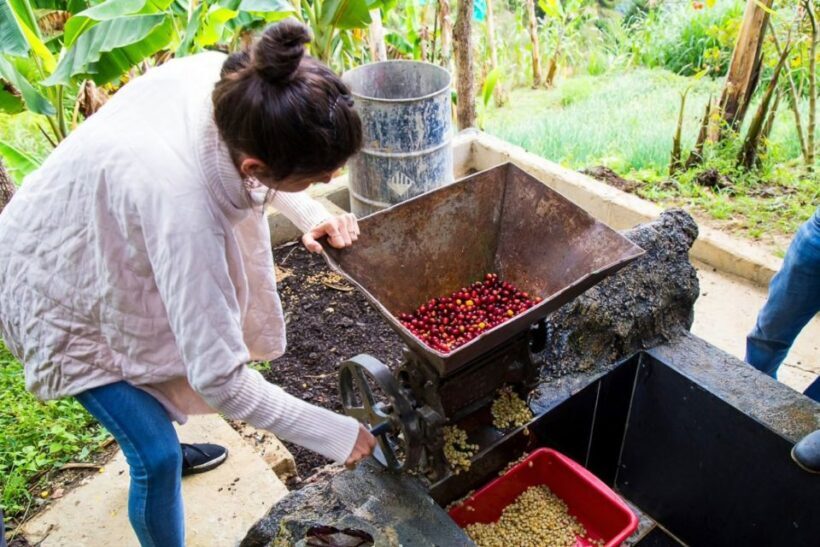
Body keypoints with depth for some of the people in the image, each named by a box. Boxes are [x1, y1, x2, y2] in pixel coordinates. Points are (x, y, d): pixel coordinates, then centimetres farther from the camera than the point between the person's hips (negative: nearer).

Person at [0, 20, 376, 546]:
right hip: (62, 294, -7)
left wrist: (309, 214, -17)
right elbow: (220, 379, -37)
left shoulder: (222, 75, -27)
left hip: (94, 242, 7)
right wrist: (338, 435, -26)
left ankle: (157, 441, 60)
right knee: (158, 456, -1)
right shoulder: (180, 206, -45)